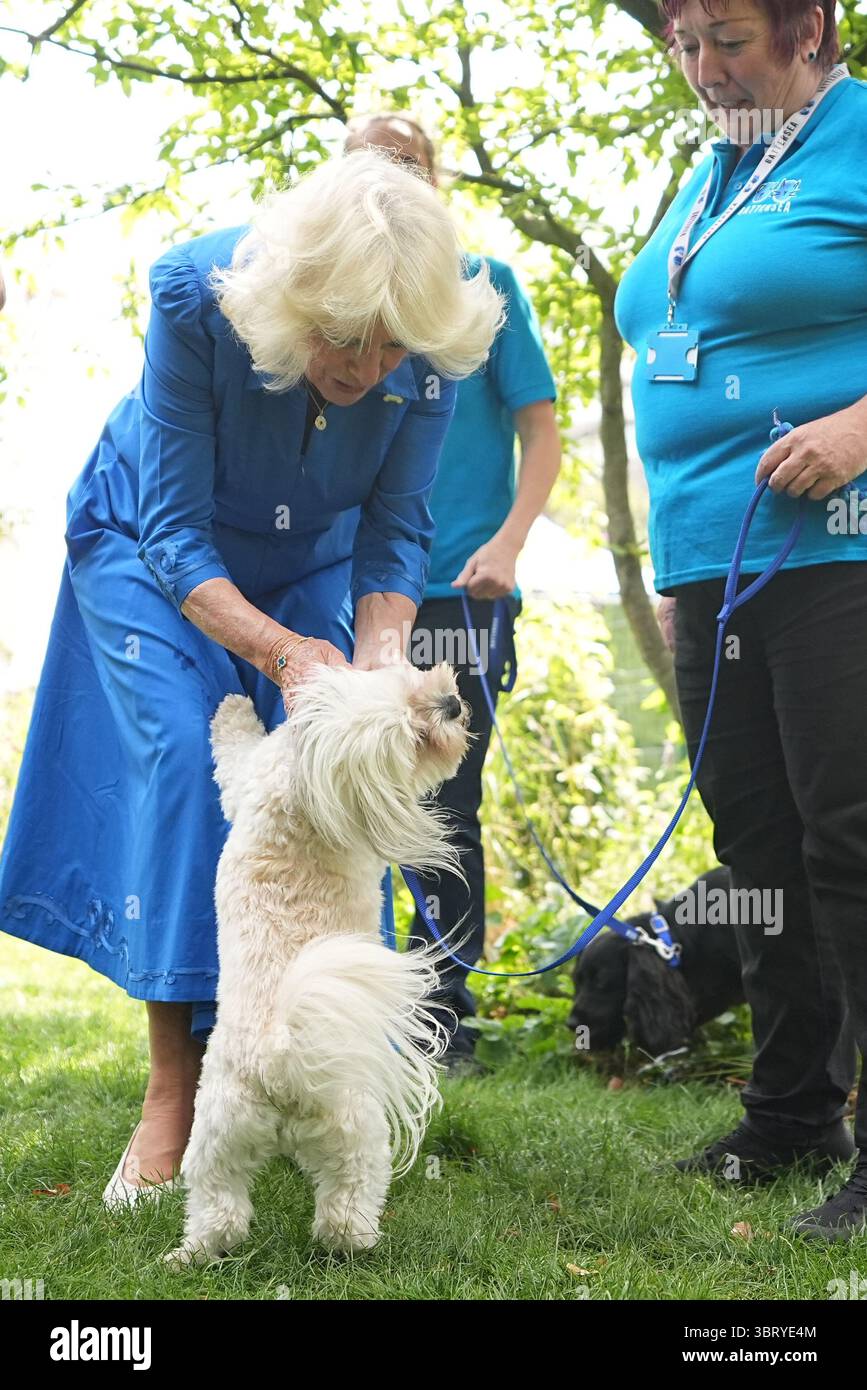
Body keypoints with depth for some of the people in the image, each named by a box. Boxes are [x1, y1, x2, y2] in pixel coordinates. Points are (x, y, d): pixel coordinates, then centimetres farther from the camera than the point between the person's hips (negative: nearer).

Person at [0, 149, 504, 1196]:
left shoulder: (425, 353, -27)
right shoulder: (196, 297, -34)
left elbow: (395, 533, -16)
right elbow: (173, 531, -29)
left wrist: (372, 668, -33)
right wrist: (280, 650, -44)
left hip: (310, 562, 3)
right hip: (155, 547, -3)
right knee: (184, 753, -20)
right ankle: (174, 1089, -15)